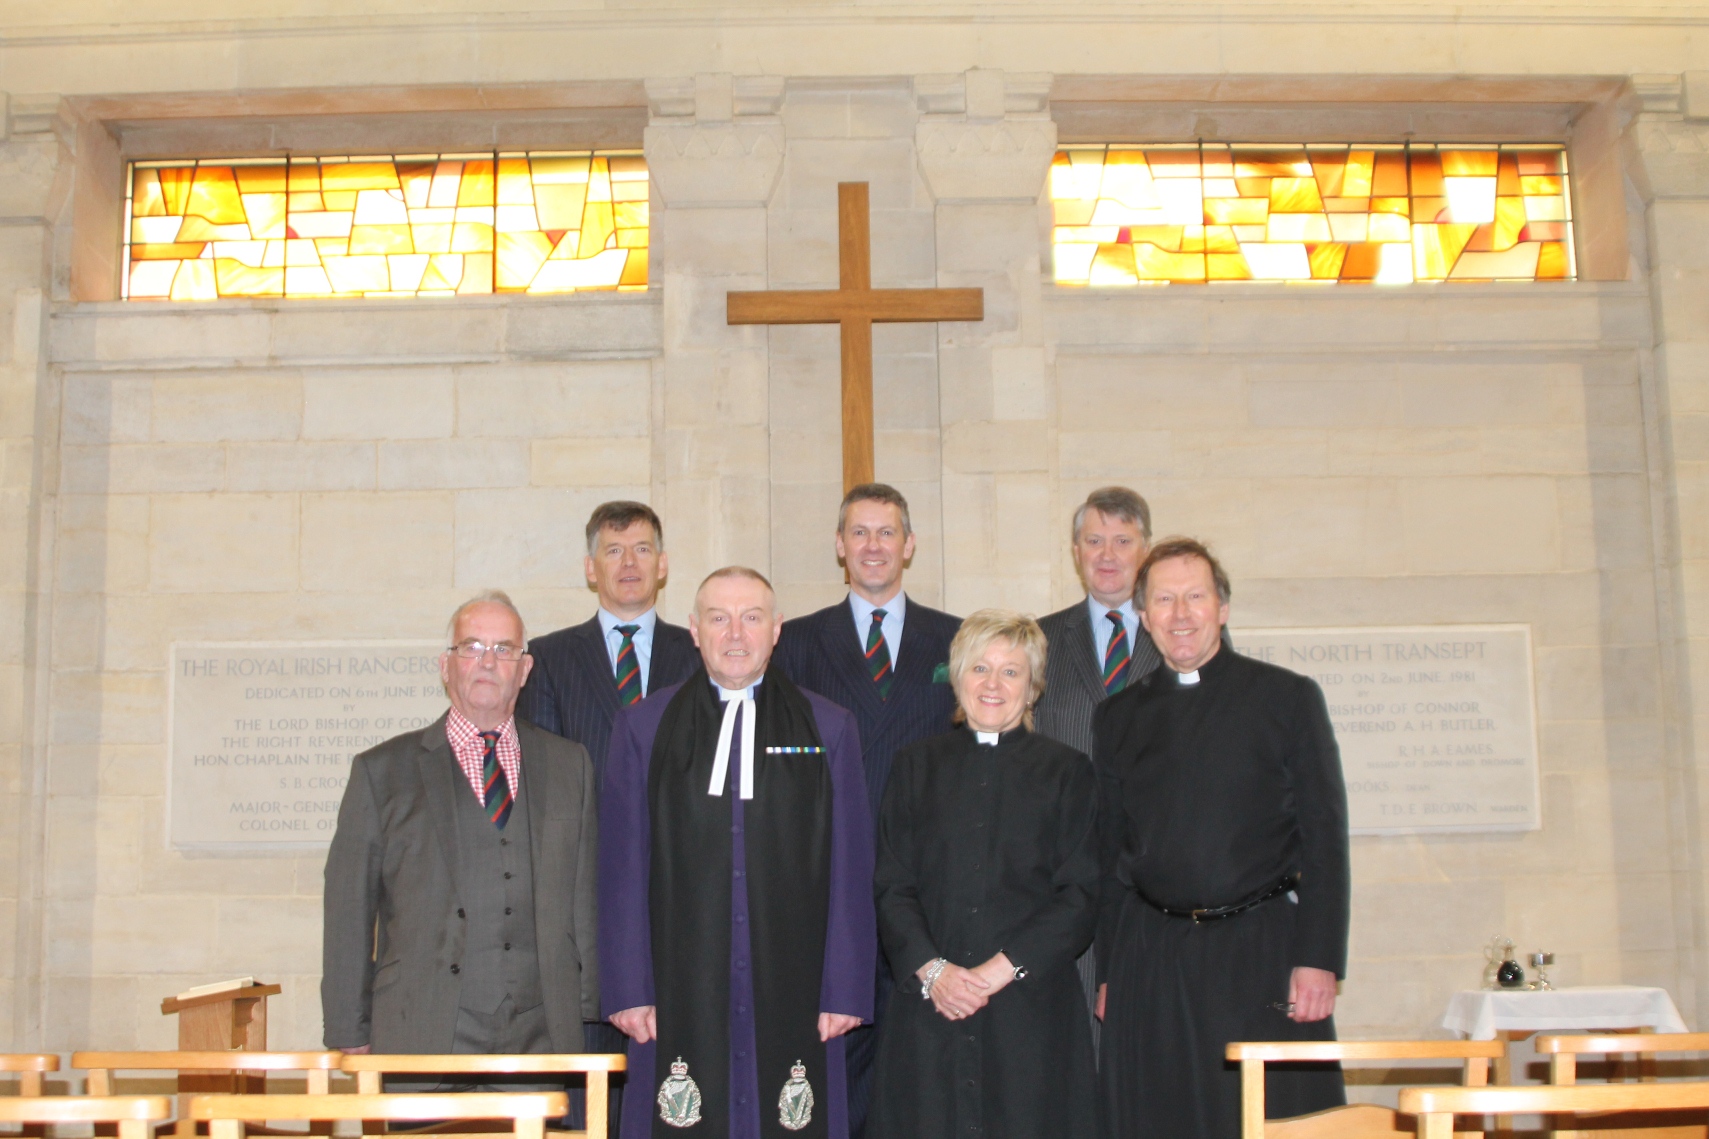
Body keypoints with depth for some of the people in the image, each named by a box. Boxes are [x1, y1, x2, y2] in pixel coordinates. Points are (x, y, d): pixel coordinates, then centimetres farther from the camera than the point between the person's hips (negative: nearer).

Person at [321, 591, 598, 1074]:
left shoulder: (569, 764, 14)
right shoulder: (383, 770, 7)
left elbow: (586, 895, 13)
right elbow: (349, 913, 6)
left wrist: (588, 1009, 7)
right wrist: (350, 1035, 2)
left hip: (540, 1036, 2)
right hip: (424, 1041, -2)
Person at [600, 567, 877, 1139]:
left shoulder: (829, 728, 9)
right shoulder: (643, 727, 9)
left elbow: (850, 872, 6)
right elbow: (622, 870, 6)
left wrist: (846, 990, 0)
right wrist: (629, 990, -1)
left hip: (792, 1000, 0)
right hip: (679, 1000, 0)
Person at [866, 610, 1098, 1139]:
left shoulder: (1067, 772, 7)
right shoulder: (917, 766, 12)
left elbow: (1081, 896, 0)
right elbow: (891, 888, 6)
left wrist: (1001, 969, -11)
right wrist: (931, 970, -10)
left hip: (1030, 1007, -1)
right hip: (929, 1005, 1)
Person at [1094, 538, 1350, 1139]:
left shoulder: (1288, 697, 4)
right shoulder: (1118, 717, 12)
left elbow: (1325, 838, 0)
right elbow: (1109, 855, 14)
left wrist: (1320, 960, -8)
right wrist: (1108, 971, 9)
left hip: (1262, 953, -2)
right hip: (1150, 964, 3)